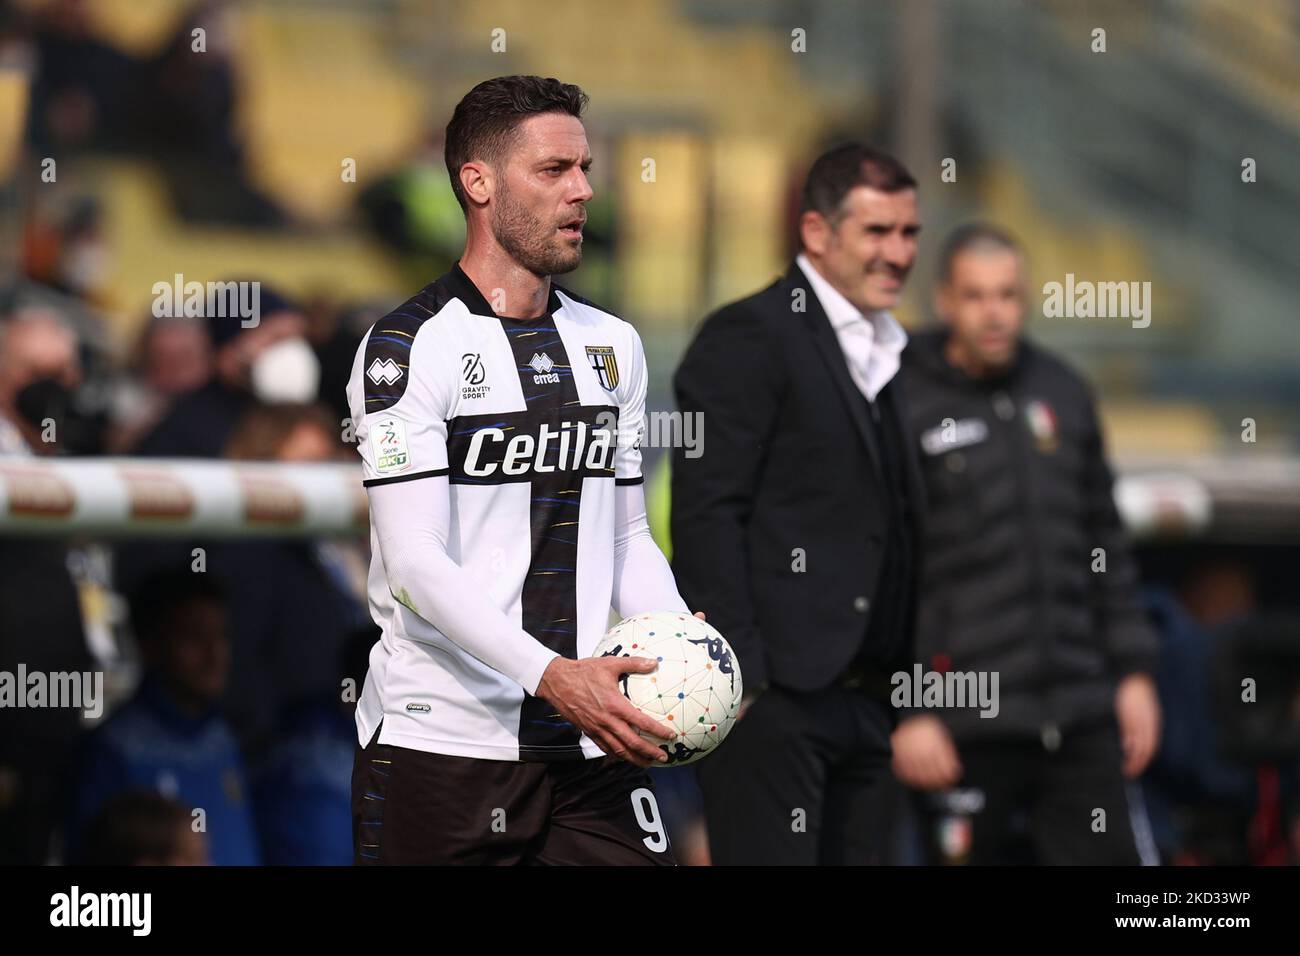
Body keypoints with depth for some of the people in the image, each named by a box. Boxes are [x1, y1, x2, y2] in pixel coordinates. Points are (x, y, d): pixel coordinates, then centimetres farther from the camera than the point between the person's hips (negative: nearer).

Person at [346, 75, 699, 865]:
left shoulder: (613, 345, 15)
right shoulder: (409, 347, -7)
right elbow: (416, 563, -16)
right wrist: (552, 675, -26)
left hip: (592, 743, 6)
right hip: (443, 743, -5)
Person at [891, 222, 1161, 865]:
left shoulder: (1064, 393, 12)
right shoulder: (905, 408, -5)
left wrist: (1133, 671, 13)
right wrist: (906, 711, -13)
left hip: (1081, 713, 5)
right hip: (966, 726, -5)